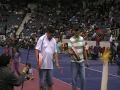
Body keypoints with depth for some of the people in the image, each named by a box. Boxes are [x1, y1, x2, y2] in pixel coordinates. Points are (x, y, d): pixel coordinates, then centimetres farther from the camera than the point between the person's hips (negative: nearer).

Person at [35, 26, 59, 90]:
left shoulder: (54, 40, 10)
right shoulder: (42, 39, -6)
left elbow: (55, 53, 14)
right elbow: (37, 50, -8)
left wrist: (57, 62, 8)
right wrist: (38, 61, -15)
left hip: (50, 65, 5)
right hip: (42, 65, -5)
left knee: (50, 82, 10)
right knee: (42, 82, 1)